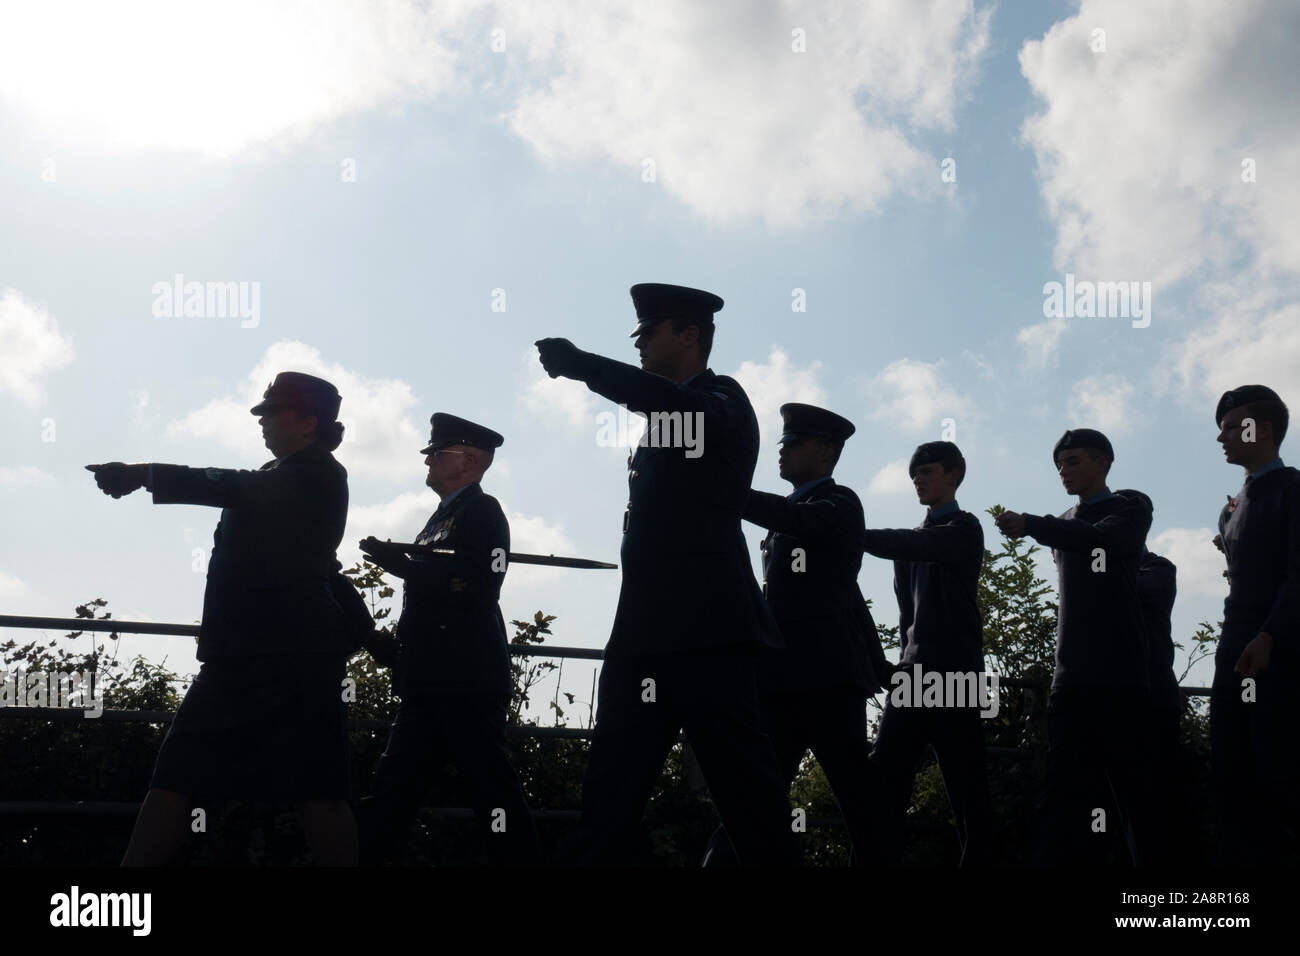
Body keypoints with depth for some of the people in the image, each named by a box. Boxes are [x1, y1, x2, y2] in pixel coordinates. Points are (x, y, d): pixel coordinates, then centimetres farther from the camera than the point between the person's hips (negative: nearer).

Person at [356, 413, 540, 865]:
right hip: (432, 683, 9)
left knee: (494, 789, -5)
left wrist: (405, 566, -22)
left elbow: (477, 585, -20)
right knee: (391, 793, 9)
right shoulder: (446, 516, 21)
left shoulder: (482, 510, -7)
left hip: (465, 682, -9)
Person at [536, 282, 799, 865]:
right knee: (610, 790, 3)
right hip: (645, 632, 8)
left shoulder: (723, 401, 0)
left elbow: (674, 403, -23)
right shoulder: (666, 417, 25)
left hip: (707, 630, -8)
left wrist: (580, 363, -18)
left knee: (742, 780, -7)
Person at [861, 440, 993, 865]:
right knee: (882, 780, -5)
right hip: (913, 672, 6)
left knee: (965, 787, -6)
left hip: (953, 671, -6)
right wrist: (907, 658, 10)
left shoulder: (964, 528, 1)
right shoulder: (914, 539, 23)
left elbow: (911, 546, -18)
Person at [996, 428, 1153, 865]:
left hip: (1120, 673, -5)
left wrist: (1030, 525, -26)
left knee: (1134, 785, -2)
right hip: (1072, 676, 5)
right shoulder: (1066, 524, 21)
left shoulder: (1131, 508, 2)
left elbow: (1099, 538, -20)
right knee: (1064, 788, -3)